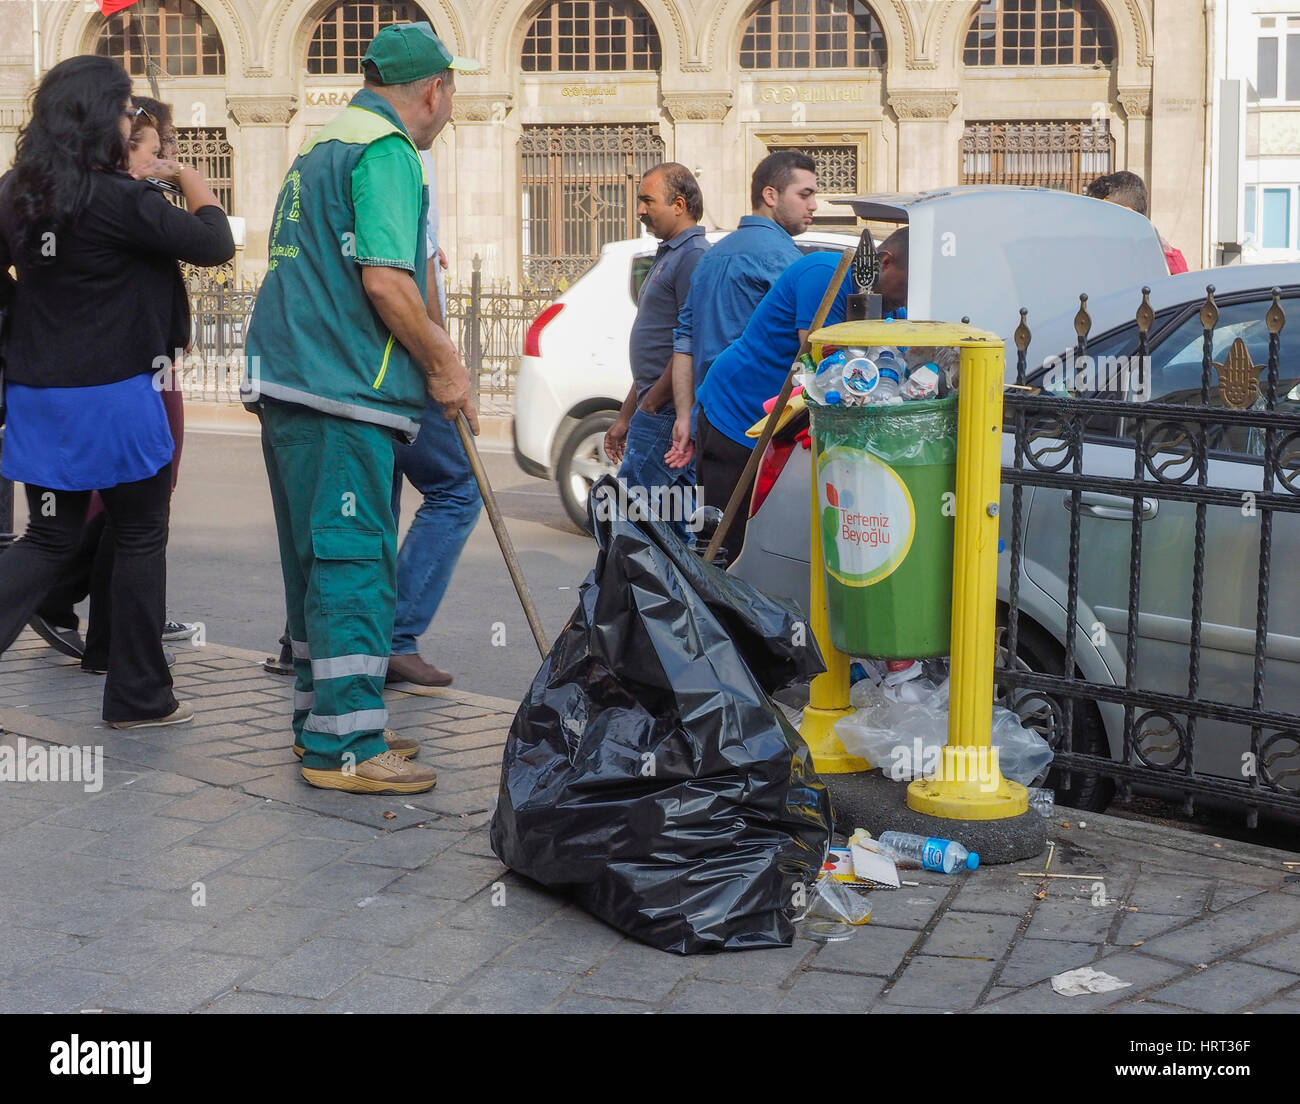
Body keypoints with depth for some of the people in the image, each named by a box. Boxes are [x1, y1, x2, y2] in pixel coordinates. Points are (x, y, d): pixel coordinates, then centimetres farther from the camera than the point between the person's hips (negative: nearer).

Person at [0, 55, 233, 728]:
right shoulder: (118, 199, -17)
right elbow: (214, 244, -10)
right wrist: (190, 179, 5)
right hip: (111, 397, -6)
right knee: (140, 538, 9)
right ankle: (139, 697, 17)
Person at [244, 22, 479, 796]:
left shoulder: (322, 150, 21)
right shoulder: (388, 151, -9)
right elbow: (385, 280, -20)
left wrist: (432, 354, 24)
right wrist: (443, 364, -7)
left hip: (292, 383, 10)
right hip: (343, 390, -10)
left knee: (322, 559, 15)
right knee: (354, 562, -7)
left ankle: (321, 720, 23)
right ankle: (343, 746, -5)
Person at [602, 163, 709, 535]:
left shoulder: (693, 257, -11)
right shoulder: (669, 256, 22)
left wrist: (650, 404, -14)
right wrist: (626, 417, 25)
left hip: (666, 414, -10)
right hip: (656, 412, 10)